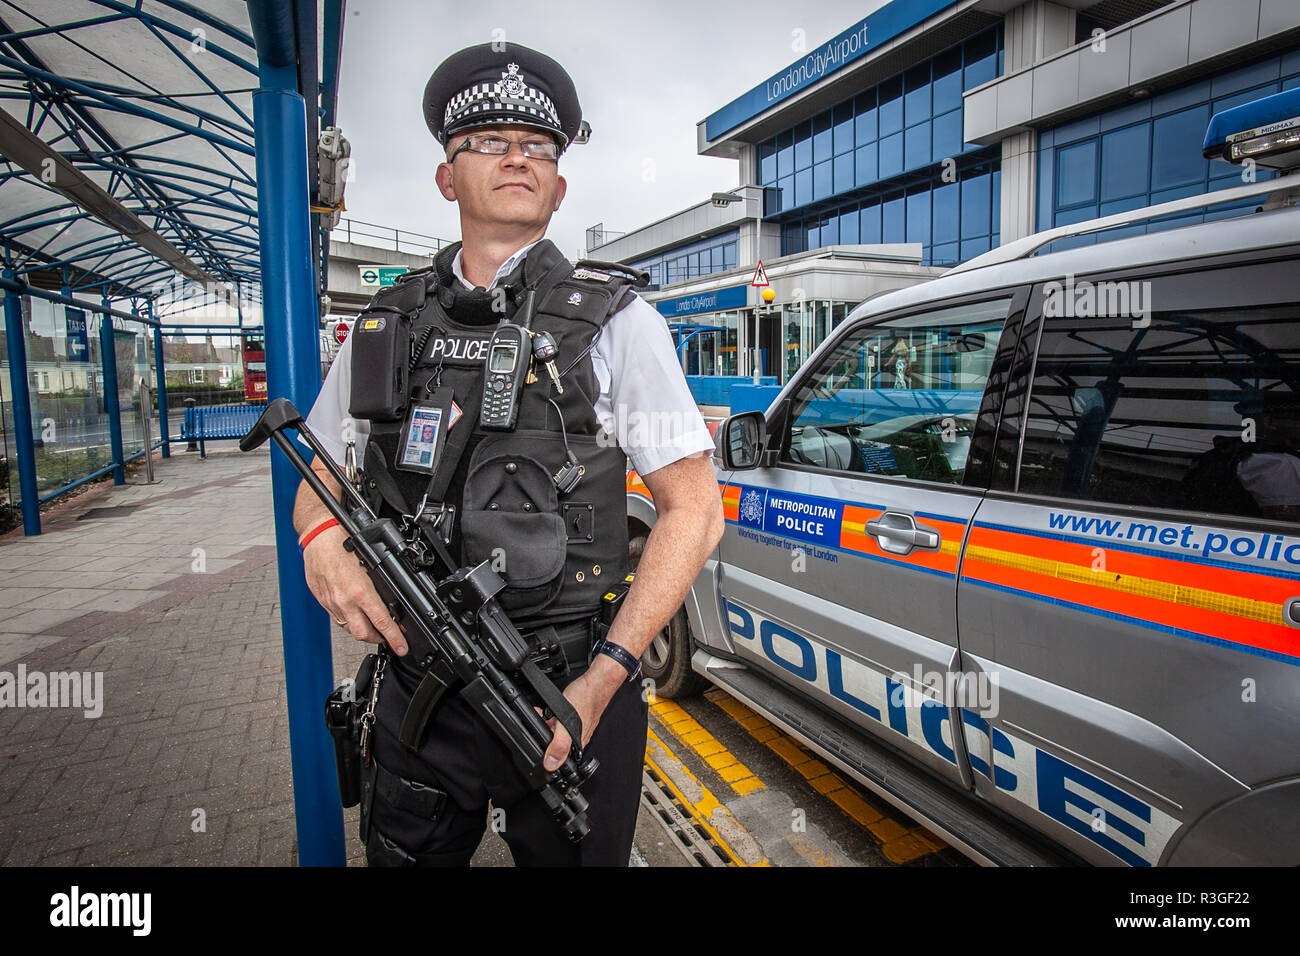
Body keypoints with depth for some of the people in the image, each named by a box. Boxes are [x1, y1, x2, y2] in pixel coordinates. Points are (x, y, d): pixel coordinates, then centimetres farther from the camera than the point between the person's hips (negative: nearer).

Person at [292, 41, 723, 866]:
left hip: (567, 695, -3)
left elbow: (696, 508, -9)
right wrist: (323, 539, -10)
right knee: (404, 854, 21)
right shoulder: (387, 326, 6)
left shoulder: (612, 320, -6)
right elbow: (320, 481, 15)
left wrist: (604, 678, -16)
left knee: (571, 853, 16)